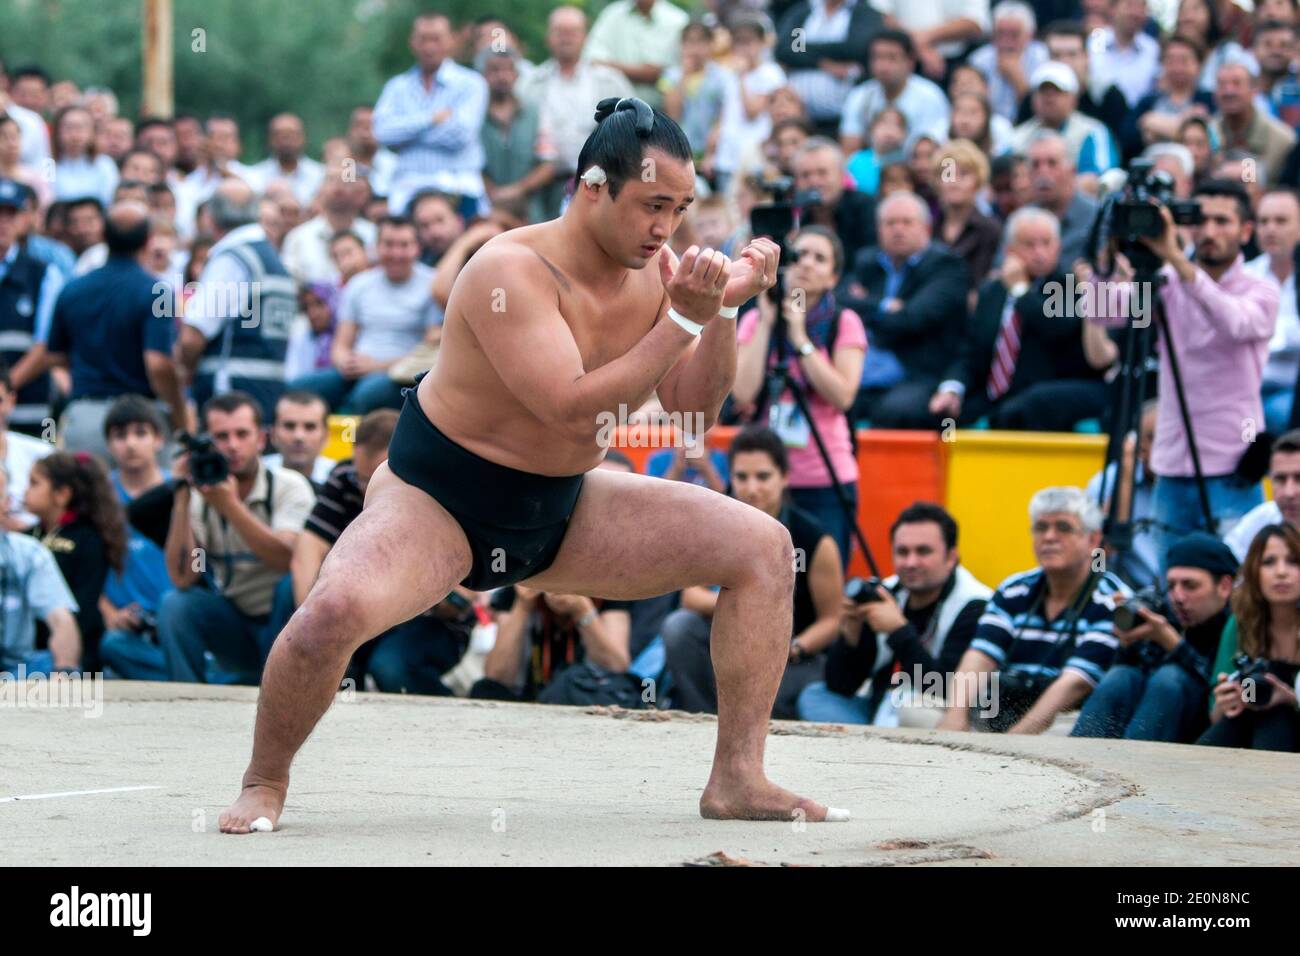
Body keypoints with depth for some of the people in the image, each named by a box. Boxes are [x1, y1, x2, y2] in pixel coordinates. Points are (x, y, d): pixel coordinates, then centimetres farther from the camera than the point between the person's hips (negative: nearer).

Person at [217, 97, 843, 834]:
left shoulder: (653, 274, -5)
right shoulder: (513, 270, -26)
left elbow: (694, 407, -3)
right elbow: (571, 407, -34)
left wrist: (725, 312, -18)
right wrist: (685, 318, -34)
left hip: (561, 510, 7)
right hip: (438, 498, -7)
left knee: (763, 547, -4)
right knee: (336, 609, -35)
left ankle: (739, 778, 2)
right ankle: (265, 783, -7)